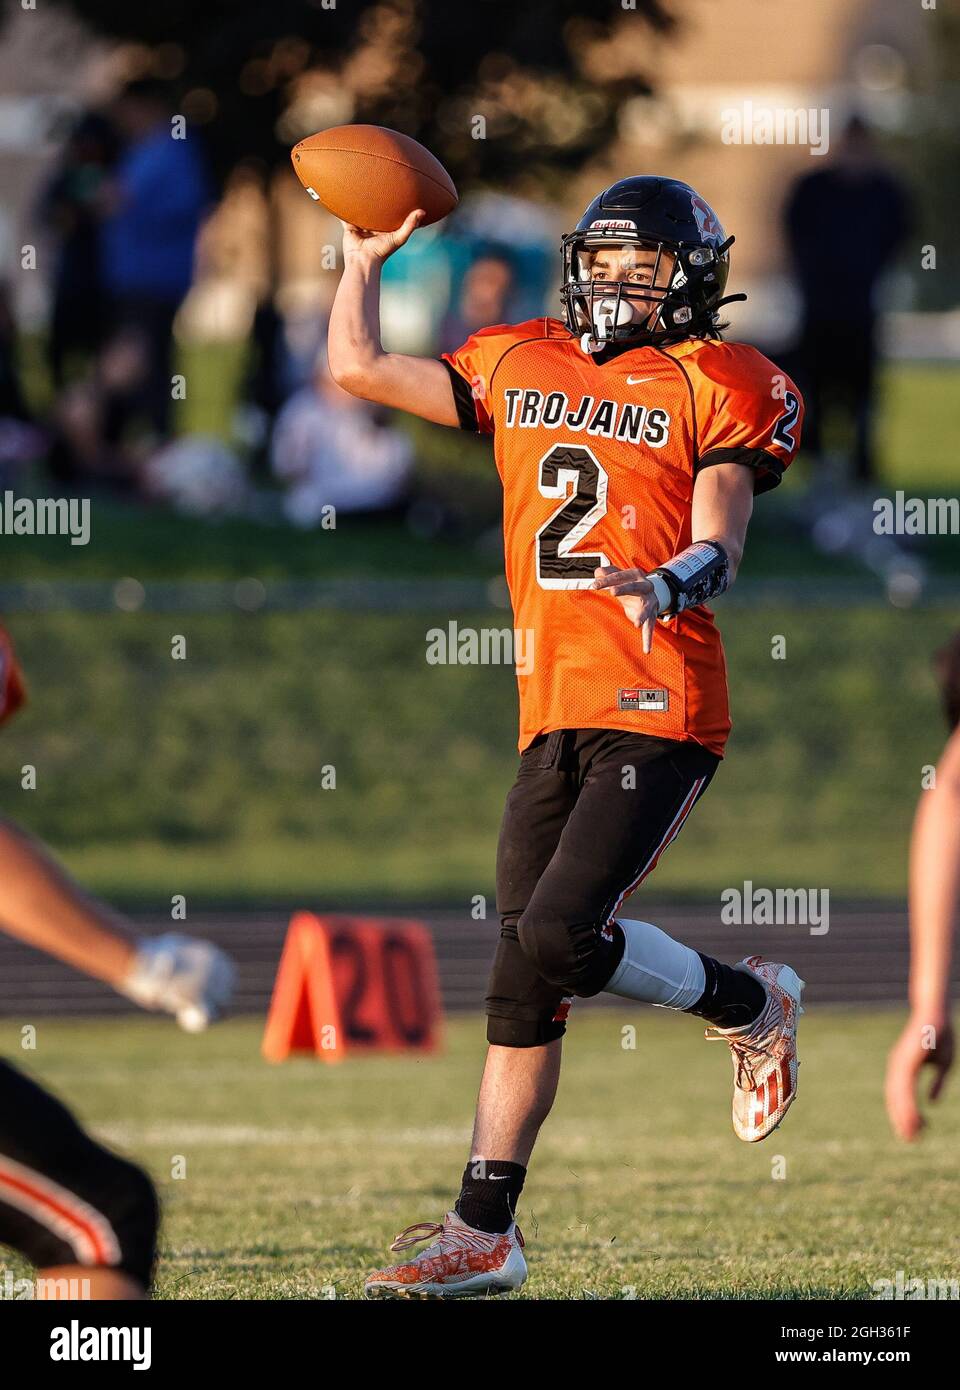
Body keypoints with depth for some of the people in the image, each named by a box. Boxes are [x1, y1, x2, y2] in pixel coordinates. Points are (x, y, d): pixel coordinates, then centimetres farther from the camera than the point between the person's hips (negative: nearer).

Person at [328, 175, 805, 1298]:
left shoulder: (714, 386, 2)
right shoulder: (519, 366, 17)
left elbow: (720, 541, -9)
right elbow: (357, 368, 21)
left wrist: (672, 581, -28)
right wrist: (364, 261, 24)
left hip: (659, 711, -6)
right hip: (555, 711, 6)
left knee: (559, 932, -19)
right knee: (523, 985, 3)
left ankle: (749, 1005, 9)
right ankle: (485, 1235, 7)